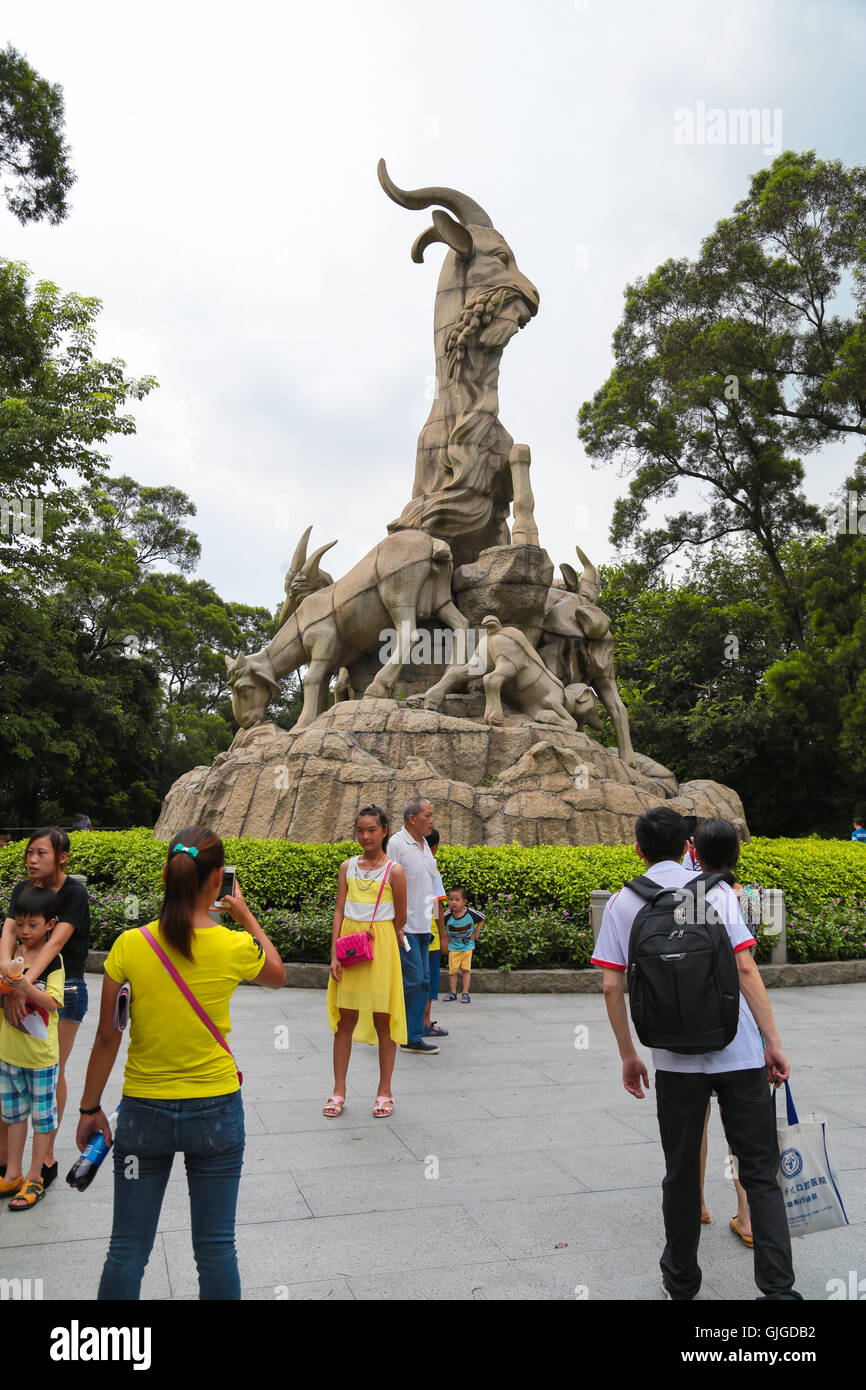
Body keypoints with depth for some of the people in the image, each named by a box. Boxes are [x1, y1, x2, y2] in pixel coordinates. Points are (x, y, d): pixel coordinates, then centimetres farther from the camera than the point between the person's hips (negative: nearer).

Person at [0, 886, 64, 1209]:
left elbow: (53, 1003, -20)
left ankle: (34, 1178, 22)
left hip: (40, 1052, -5)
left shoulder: (53, 960, -13)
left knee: (42, 1115, 8)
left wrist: (27, 986, -36)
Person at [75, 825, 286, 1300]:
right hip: (216, 1110, 0)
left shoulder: (130, 945, -13)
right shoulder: (235, 947, -14)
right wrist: (246, 917, 15)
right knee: (216, 1248, 15)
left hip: (144, 1112, 1)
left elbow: (107, 1037, -5)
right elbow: (277, 975, 9)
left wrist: (90, 1109, 8)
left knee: (127, 1250, 17)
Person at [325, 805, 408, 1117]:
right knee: (345, 1017, 6)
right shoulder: (347, 866, 5)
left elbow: (400, 919, 2)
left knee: (383, 1018, 5)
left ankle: (385, 1090, 18)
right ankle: (339, 1090, 17)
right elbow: (340, 911, 3)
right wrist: (334, 954, -3)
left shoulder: (394, 870, -5)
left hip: (382, 945, -3)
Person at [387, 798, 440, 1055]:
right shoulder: (397, 844, -12)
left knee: (423, 981, 8)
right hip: (404, 926, -9)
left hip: (422, 926, 9)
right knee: (412, 979, -8)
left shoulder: (423, 845, 15)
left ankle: (413, 1037, 14)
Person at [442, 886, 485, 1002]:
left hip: (467, 946, -1)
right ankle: (453, 992, 16)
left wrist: (476, 931, -4)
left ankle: (465, 993, 10)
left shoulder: (471, 913, -20)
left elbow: (482, 918, 0)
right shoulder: (448, 915, -20)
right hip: (453, 946, 1)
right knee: (453, 970, 4)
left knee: (465, 970, 2)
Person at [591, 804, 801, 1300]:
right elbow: (745, 968, -8)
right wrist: (773, 1042, -2)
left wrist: (628, 1054, 9)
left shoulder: (622, 903, 2)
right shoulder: (716, 891, -1)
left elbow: (612, 986, 0)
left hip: (676, 1058, 1)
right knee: (761, 1173, 9)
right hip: (740, 1053, -1)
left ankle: (681, 1279, 29)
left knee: (681, 1173, 16)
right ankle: (778, 1286, 3)